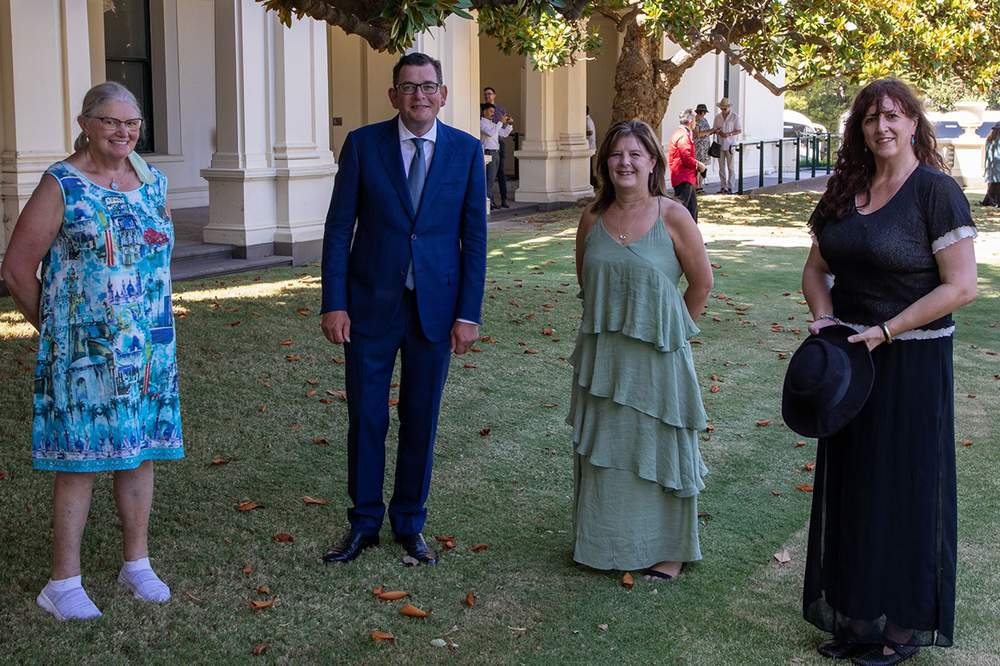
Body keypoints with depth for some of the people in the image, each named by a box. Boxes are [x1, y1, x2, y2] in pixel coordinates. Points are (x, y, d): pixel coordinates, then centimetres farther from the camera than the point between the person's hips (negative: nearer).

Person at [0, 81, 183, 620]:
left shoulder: (153, 183, 8)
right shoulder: (61, 186, -8)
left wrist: (154, 327, 16)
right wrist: (53, 327, 2)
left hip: (147, 348, 5)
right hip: (83, 352, -5)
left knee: (141, 451, 11)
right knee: (79, 460, -1)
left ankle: (137, 564, 24)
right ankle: (64, 582, 9)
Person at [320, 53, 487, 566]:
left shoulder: (466, 150, 0)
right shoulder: (363, 144, -3)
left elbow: (473, 236, 1)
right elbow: (339, 228, -2)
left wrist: (469, 313, -4)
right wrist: (334, 304, -7)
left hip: (435, 307, 1)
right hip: (371, 304, 0)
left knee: (421, 421, 10)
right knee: (365, 418, 6)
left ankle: (410, 523, 26)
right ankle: (364, 523, 22)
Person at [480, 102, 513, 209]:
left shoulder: (493, 124, 20)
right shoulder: (482, 123, -7)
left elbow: (504, 134, 23)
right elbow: (490, 133, -23)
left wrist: (509, 124, 10)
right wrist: (501, 122, -20)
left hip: (496, 153, 9)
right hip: (488, 152, -9)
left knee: (492, 178, 9)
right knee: (489, 178, -10)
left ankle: (490, 201, 12)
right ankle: (488, 201, -9)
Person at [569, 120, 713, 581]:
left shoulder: (673, 217, -10)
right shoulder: (593, 217, 1)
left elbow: (702, 282, -2)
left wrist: (668, 327, 5)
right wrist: (609, 319, 14)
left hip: (655, 354, -4)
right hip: (602, 355, 4)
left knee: (657, 451, 7)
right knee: (601, 450, 13)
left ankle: (668, 550, 21)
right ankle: (603, 542, 29)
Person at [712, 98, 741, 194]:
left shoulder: (735, 117, -2)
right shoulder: (718, 117, 9)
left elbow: (739, 131, -2)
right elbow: (714, 129, 14)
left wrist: (729, 134, -17)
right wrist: (718, 132, -10)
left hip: (730, 145, -4)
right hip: (720, 145, 4)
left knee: (730, 167, -4)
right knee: (721, 167, 5)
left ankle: (730, 187, -1)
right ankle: (722, 187, 10)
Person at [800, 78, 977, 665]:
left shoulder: (936, 191, -12)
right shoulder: (847, 190, 8)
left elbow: (961, 286, -17)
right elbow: (817, 267, 16)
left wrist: (883, 332, -18)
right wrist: (824, 316, -4)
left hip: (910, 363, -6)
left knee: (904, 491, 4)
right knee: (850, 489, 12)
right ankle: (856, 618, 25)